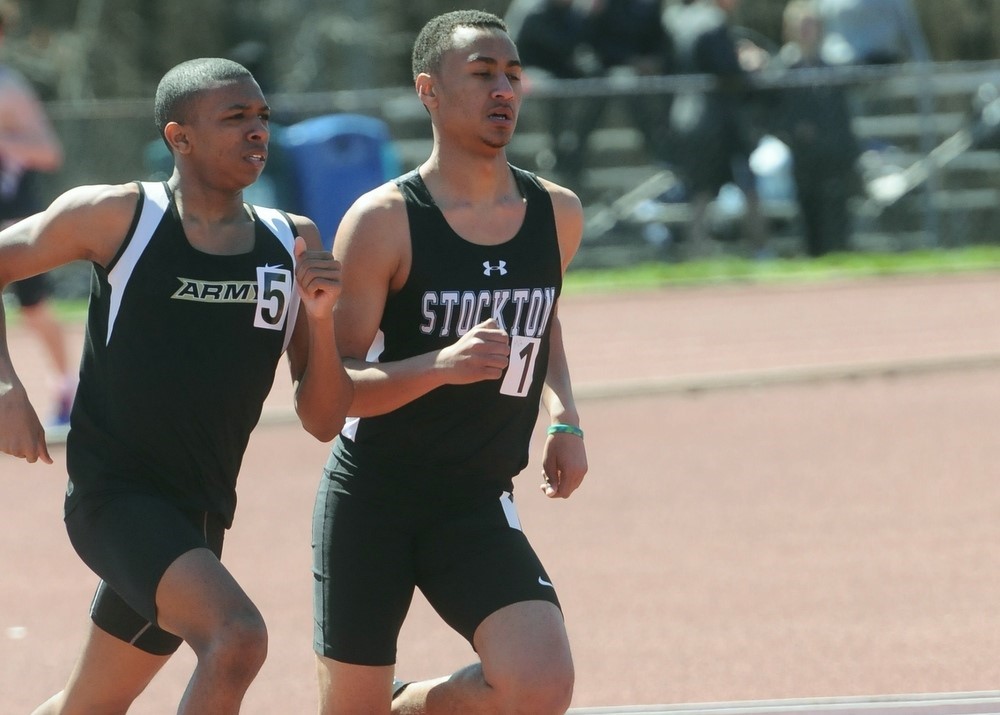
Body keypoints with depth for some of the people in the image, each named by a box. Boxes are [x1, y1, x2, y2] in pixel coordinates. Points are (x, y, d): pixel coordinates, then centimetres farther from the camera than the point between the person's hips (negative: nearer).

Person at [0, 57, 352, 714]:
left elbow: (324, 422, 5)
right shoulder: (117, 217, -7)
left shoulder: (293, 245, 5)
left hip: (198, 513, 6)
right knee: (237, 637, -29)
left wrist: (321, 318, -12)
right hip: (113, 493, -6)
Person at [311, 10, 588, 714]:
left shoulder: (557, 214, 2)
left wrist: (564, 417, 7)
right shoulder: (385, 220, -13)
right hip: (371, 497, -3)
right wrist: (441, 366, -32)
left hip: (478, 504, 3)